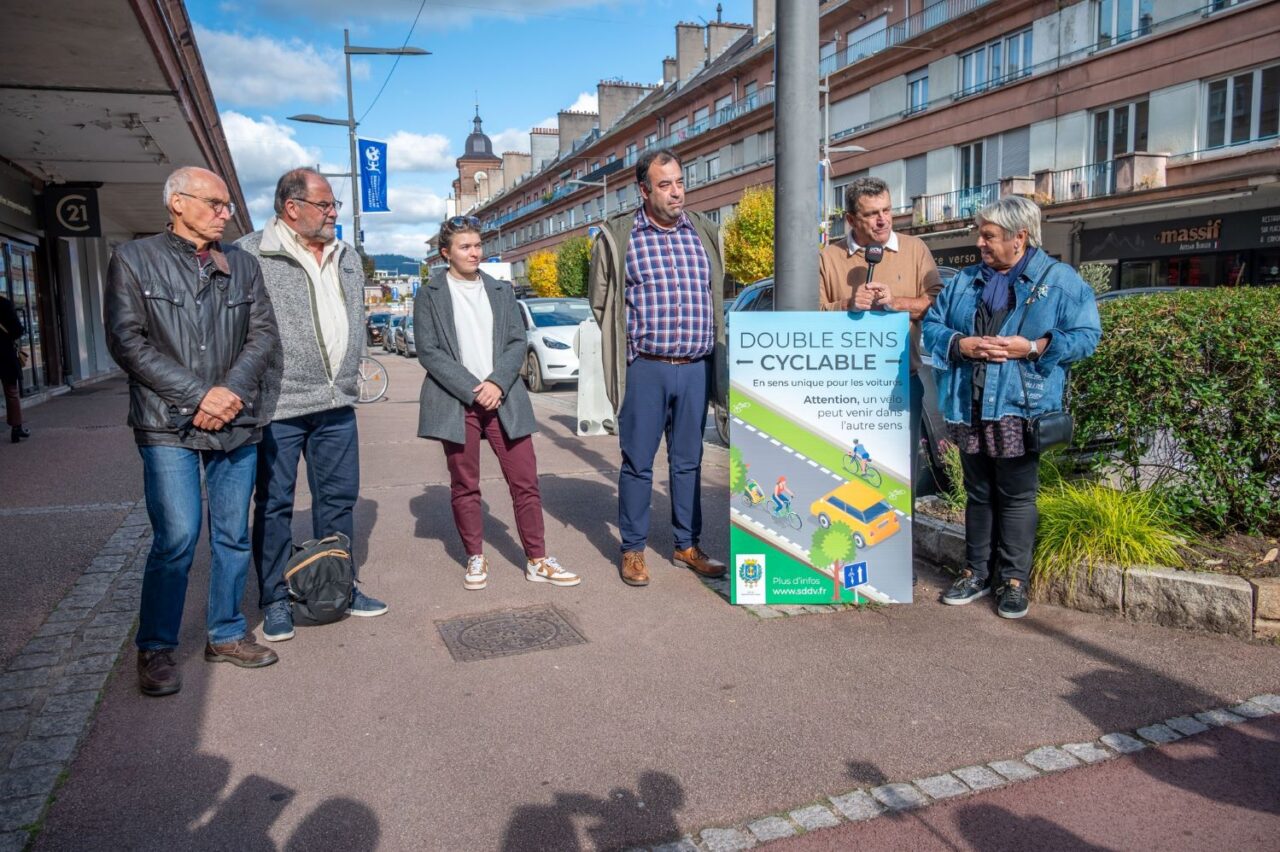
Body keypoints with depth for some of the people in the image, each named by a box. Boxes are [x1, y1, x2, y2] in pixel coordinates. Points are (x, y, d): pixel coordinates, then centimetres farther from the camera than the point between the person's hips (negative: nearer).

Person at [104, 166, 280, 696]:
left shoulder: (242, 265, 11)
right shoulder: (134, 259, 2)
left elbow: (263, 334, 6)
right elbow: (127, 340, -6)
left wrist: (231, 391, -10)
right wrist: (198, 394, -14)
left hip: (236, 422, 4)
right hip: (169, 425, -4)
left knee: (233, 536, 9)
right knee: (177, 538, -8)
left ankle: (226, 634, 25)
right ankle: (155, 648, 11)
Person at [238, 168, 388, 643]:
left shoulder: (347, 258, 13)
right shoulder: (250, 256, -8)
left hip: (337, 405, 6)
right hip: (278, 407, -5)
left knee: (338, 499, 13)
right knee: (274, 505, 5)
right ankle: (275, 601, 19)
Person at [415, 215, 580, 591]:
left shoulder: (501, 291, 13)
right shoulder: (429, 296, 4)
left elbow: (518, 342, 6)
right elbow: (429, 351, -4)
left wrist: (497, 383, -10)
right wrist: (472, 390, -13)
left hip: (503, 400, 2)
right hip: (456, 403, -2)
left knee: (525, 481, 1)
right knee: (465, 486, 6)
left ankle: (537, 561, 10)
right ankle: (475, 559, 20)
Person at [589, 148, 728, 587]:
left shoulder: (705, 232, 11)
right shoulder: (617, 237, 0)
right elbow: (601, 302, 6)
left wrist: (715, 360, 12)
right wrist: (624, 347, 3)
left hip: (696, 369, 4)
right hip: (645, 369, -3)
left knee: (688, 461, 11)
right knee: (638, 463, 3)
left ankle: (687, 545, 23)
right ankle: (633, 550, 15)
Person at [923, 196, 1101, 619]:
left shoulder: (1059, 280, 1)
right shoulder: (964, 281, 14)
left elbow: (1085, 335, -4)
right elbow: (932, 326, 11)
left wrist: (1033, 348, -16)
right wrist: (961, 345, -8)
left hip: (1019, 408, -4)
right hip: (969, 408, 5)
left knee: (1016, 496, 3)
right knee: (978, 494, 14)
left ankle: (1014, 579, 15)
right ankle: (976, 572, 25)